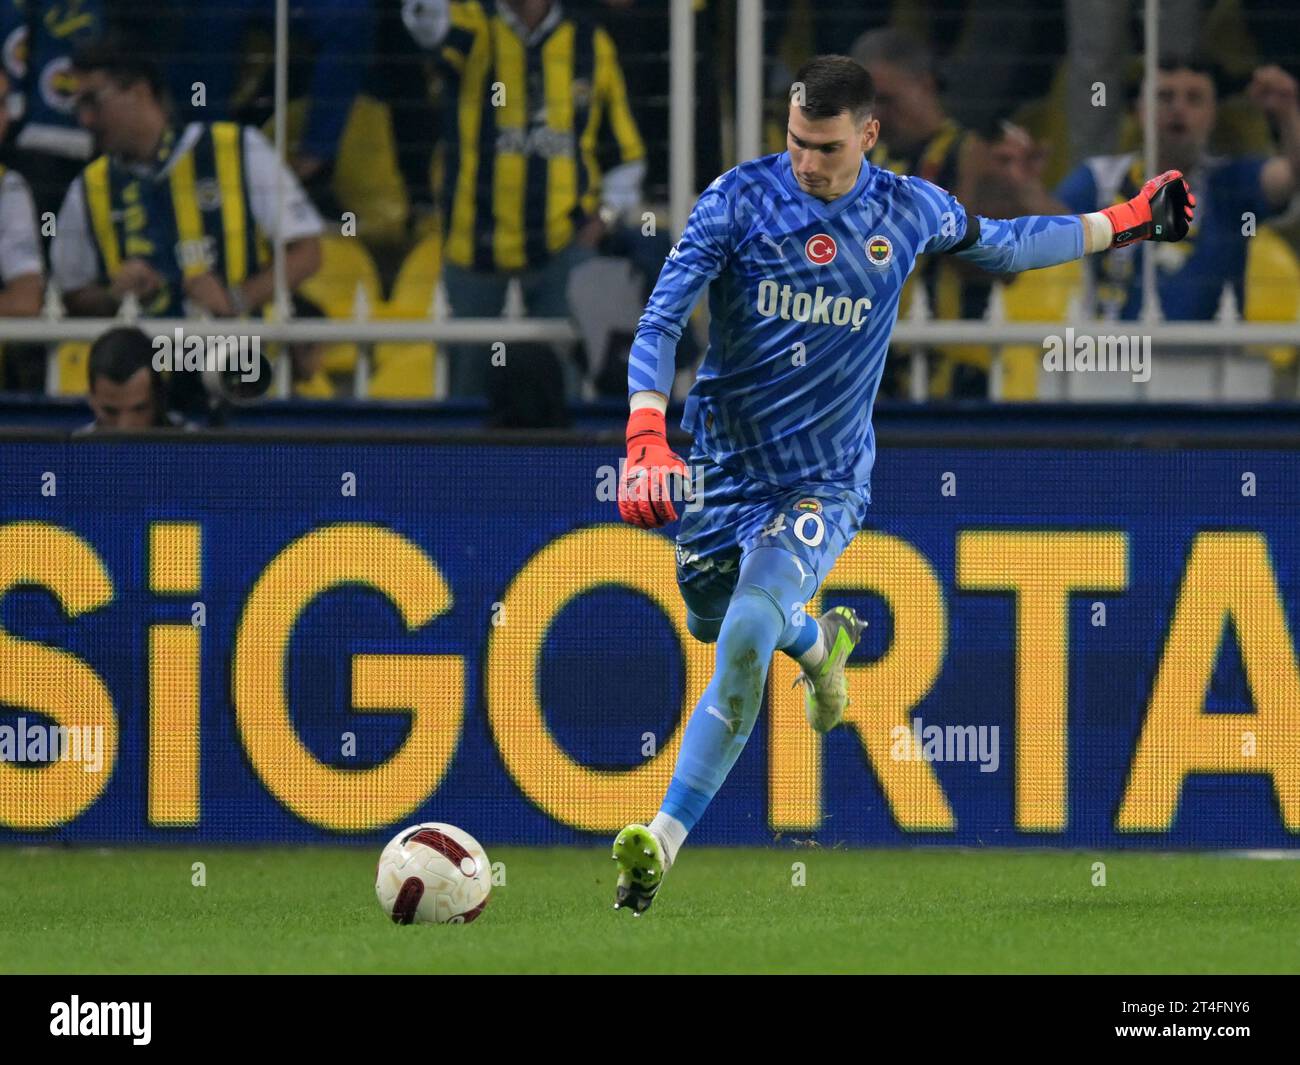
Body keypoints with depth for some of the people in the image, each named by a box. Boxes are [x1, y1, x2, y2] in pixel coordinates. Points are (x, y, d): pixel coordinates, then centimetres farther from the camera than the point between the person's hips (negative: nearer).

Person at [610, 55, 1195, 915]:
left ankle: (662, 846, -25)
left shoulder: (908, 211, -3)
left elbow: (1003, 245, 19)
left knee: (746, 635, -23)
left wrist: (1125, 223, 18)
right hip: (722, 466, 2)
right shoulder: (739, 199, -11)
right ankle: (820, 641, 54)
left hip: (825, 482, -2)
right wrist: (646, 441, -29)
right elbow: (660, 322, -15)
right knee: (713, 624, 19)